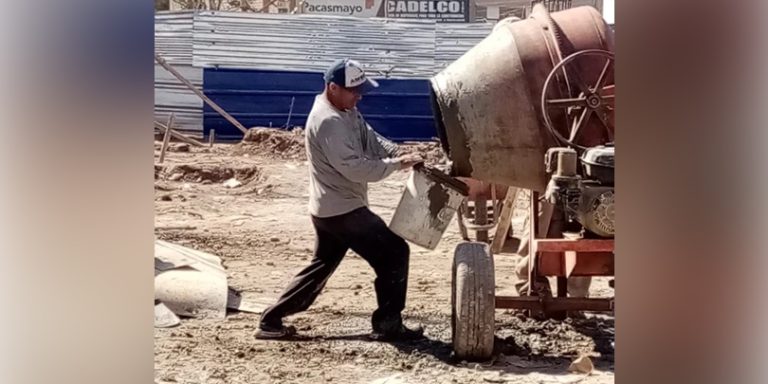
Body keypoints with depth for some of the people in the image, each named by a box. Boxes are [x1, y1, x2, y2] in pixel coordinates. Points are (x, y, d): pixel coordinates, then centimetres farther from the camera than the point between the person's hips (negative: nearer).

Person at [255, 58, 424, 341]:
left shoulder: (346, 112, 10)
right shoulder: (328, 122, -23)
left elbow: (370, 139, 9)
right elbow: (356, 168, -27)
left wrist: (398, 153, -8)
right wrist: (397, 164, -22)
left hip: (331, 209, 10)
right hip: (342, 211, -10)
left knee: (322, 265, 19)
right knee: (394, 252, -3)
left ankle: (271, 321, 21)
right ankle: (387, 324, 4)